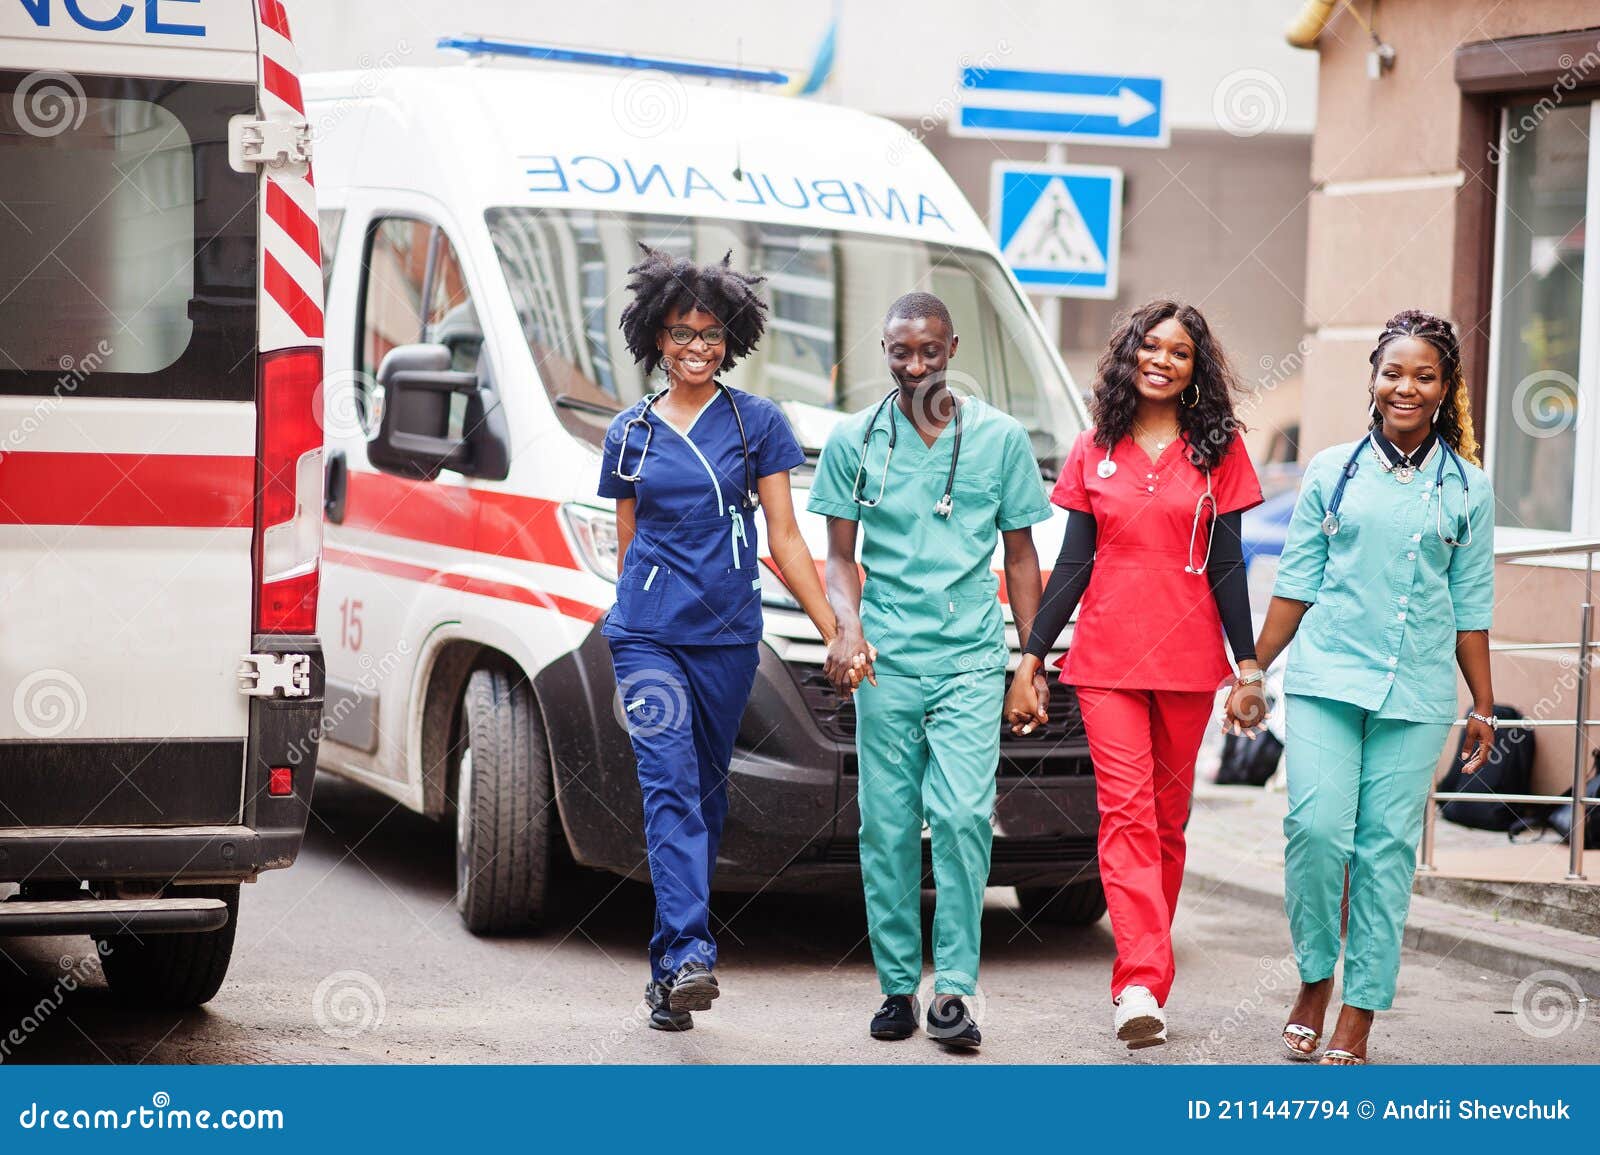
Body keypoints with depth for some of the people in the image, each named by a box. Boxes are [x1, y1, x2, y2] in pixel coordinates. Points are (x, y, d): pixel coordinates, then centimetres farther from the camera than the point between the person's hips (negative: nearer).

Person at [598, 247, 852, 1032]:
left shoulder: (757, 423, 4)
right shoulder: (630, 432, 10)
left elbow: (784, 541, 4)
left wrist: (836, 630, -1)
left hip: (727, 635, 0)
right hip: (647, 633, 0)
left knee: (705, 792, 6)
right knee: (669, 787, -14)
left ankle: (671, 967, 14)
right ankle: (690, 955, -23)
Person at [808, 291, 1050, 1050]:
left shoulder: (1000, 438, 7)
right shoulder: (854, 441, 7)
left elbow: (1020, 554, 12)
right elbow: (841, 555, 9)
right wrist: (846, 626, -10)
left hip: (971, 661, -1)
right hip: (885, 666, 1)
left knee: (962, 817, -13)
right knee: (888, 828, 2)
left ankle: (953, 989, -9)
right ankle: (898, 986, 12)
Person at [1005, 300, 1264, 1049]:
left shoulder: (1219, 451, 6)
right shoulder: (1095, 451, 8)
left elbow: (1227, 565, 6)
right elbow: (1073, 563, 9)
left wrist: (1248, 663, 2)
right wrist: (1032, 657, 6)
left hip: (1187, 659, 0)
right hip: (1106, 656, 0)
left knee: (1167, 818, 6)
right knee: (1126, 812, -12)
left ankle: (1142, 980, 15)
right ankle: (1142, 986, -22)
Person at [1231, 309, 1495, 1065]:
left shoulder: (1468, 489, 8)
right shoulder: (1332, 472, 7)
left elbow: (1471, 607, 11)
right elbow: (1295, 585, 10)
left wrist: (1483, 706, 11)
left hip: (1416, 694, 0)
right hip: (1325, 680, 0)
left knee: (1388, 848, -1)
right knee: (1316, 827, -14)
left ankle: (1356, 1022, 5)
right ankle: (1314, 982, 9)